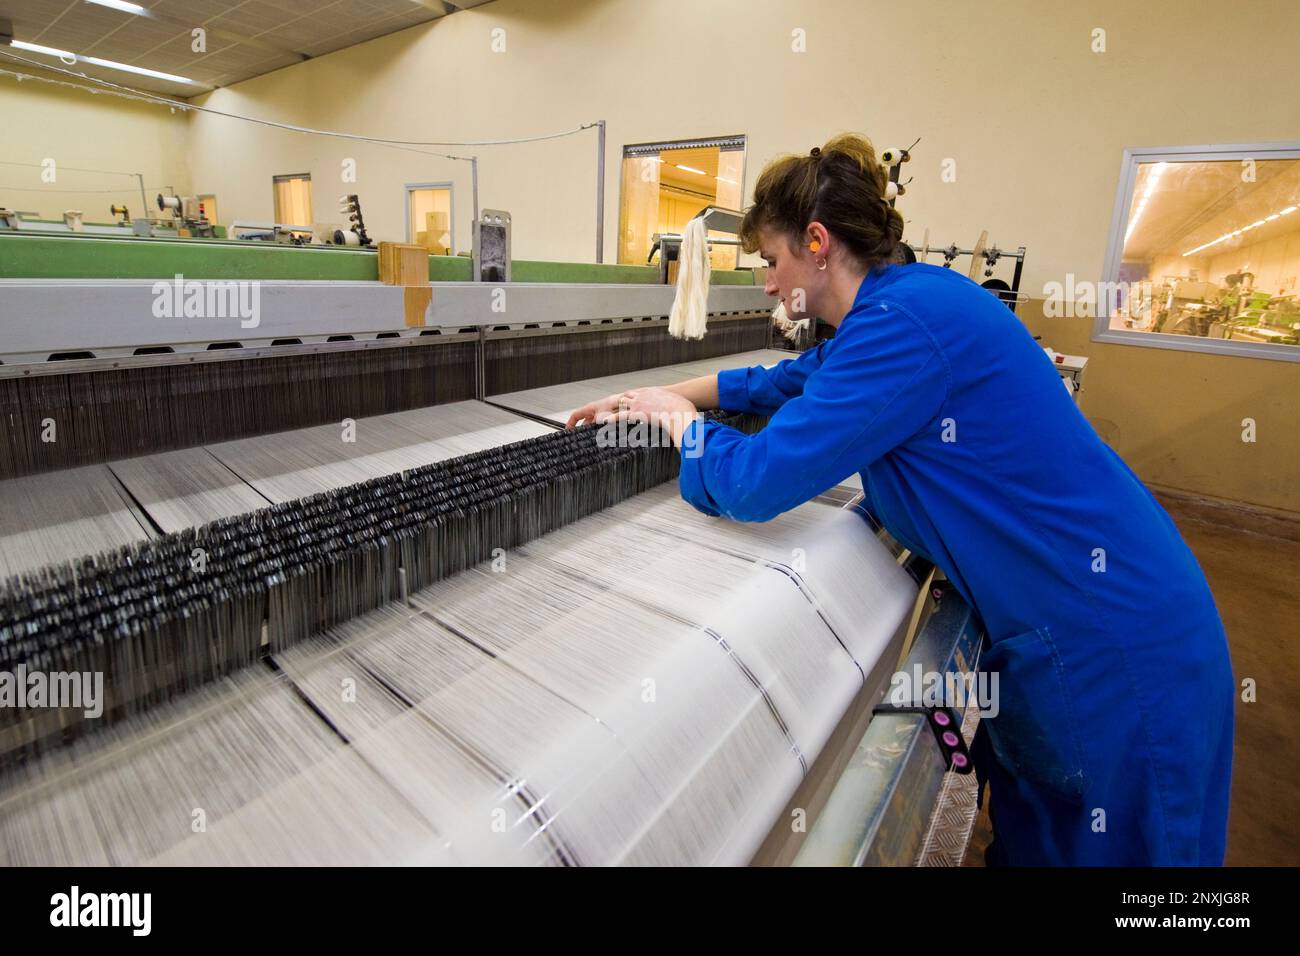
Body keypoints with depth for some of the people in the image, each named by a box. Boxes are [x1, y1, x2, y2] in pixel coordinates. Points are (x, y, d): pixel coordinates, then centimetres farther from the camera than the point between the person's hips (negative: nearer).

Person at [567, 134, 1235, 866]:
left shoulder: (904, 320, -26)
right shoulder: (900, 302, 5)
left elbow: (755, 482, -27)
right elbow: (794, 380, 18)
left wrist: (677, 420, -6)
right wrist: (660, 395, 17)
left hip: (1115, 641, -8)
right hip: (1059, 619, 9)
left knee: (1100, 841, 17)